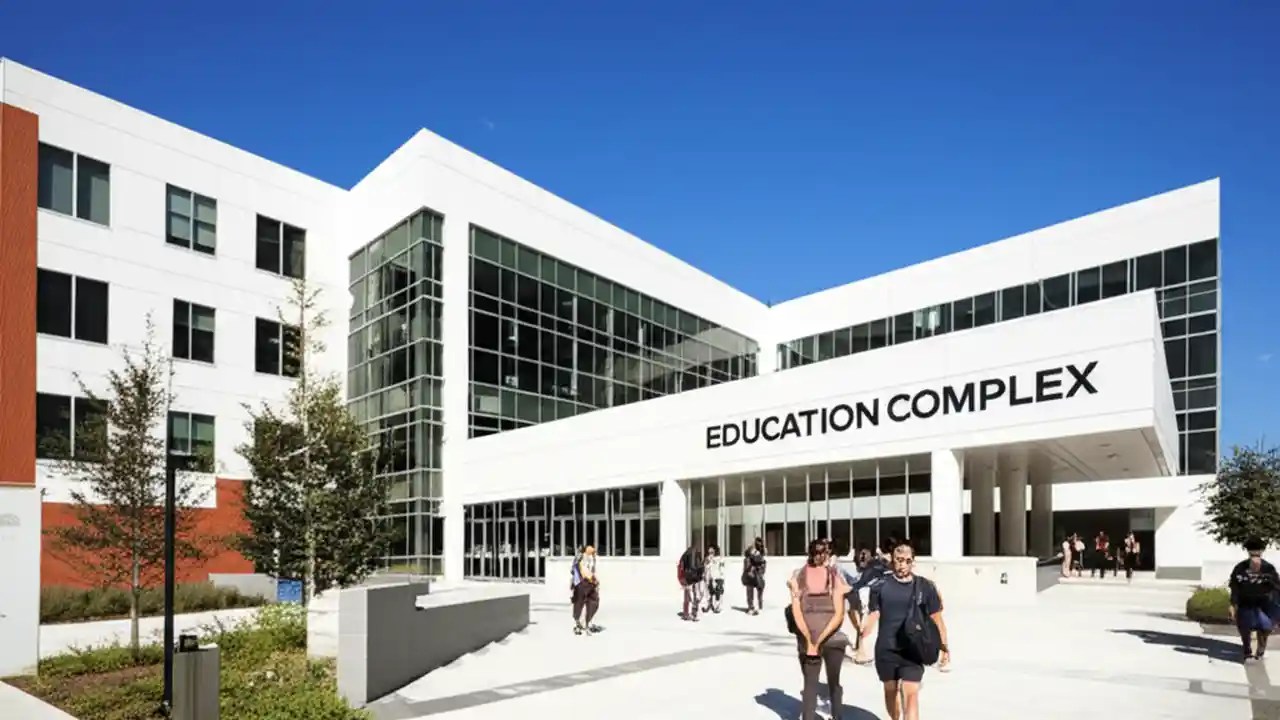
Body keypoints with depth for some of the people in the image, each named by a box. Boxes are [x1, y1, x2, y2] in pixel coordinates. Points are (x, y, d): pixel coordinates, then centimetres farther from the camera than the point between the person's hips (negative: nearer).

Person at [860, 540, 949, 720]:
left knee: (911, 695, -10)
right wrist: (862, 635, -16)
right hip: (885, 651, 2)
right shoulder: (881, 585, -2)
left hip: (913, 651, -2)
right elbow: (873, 615, 0)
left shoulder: (925, 587, -3)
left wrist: (944, 648, 2)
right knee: (891, 691, 18)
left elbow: (937, 620, 4)